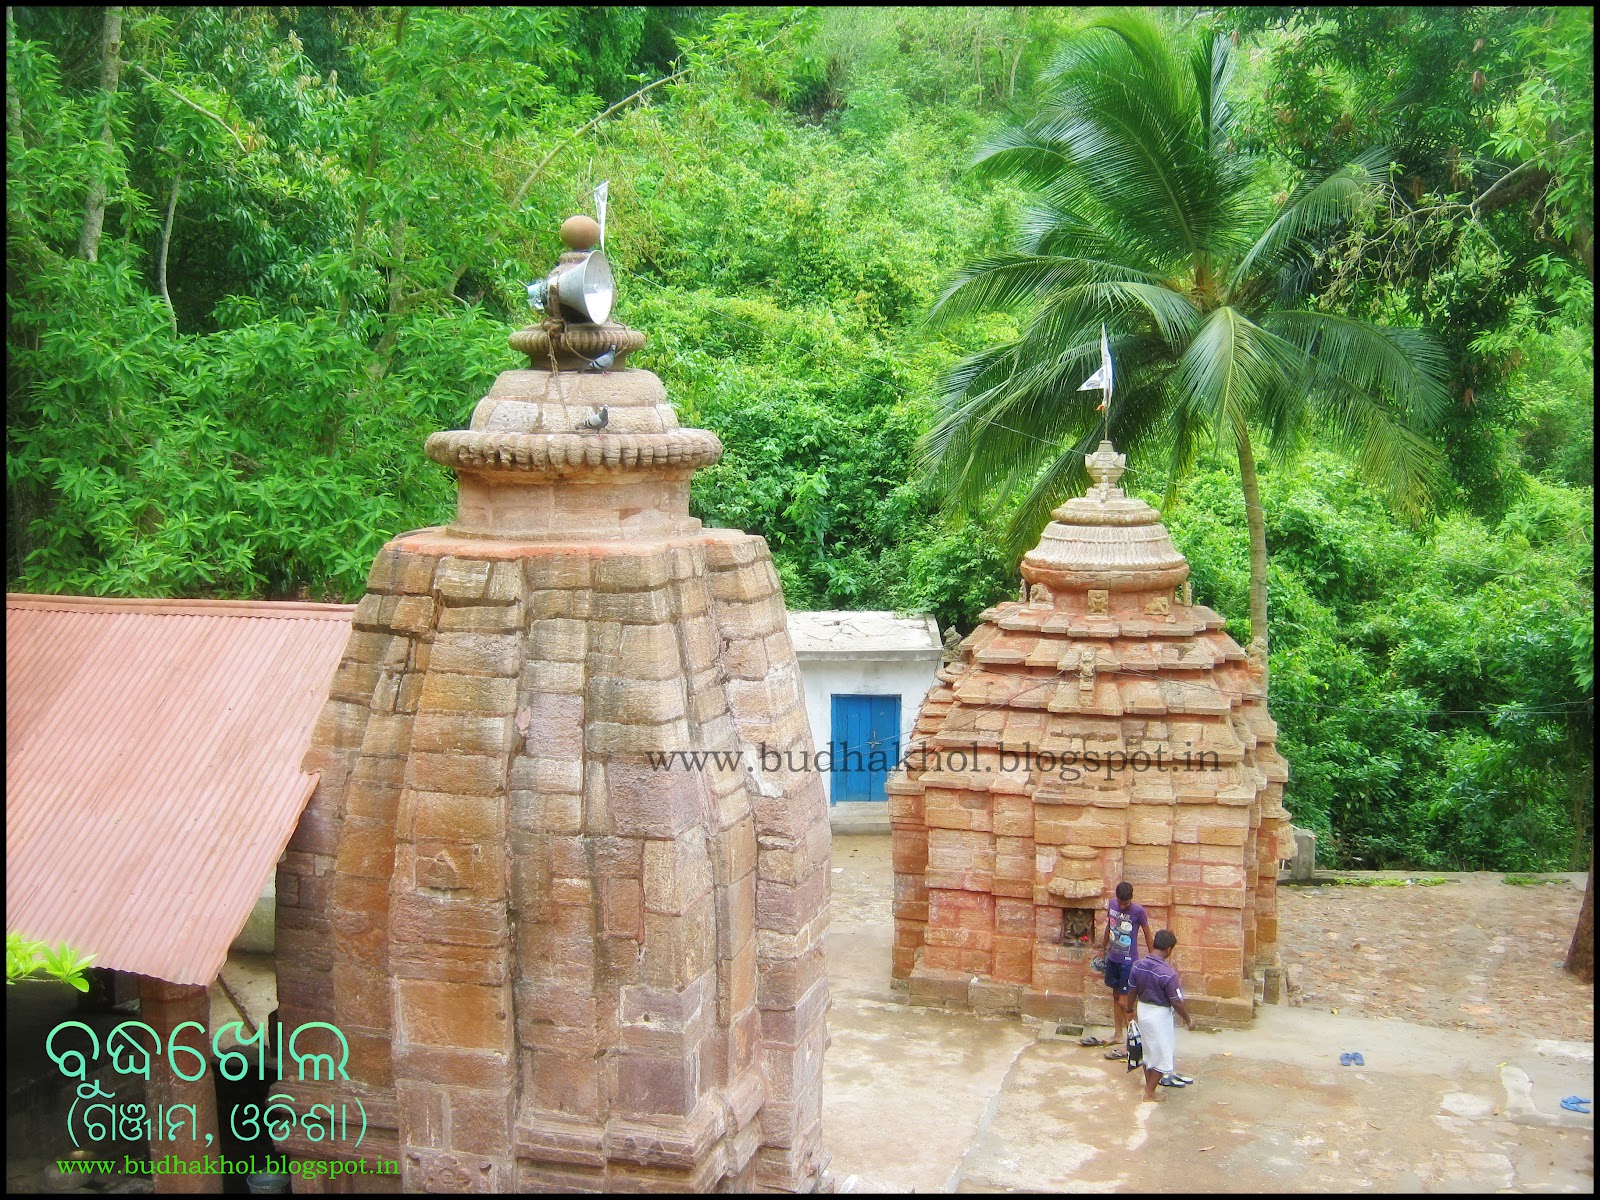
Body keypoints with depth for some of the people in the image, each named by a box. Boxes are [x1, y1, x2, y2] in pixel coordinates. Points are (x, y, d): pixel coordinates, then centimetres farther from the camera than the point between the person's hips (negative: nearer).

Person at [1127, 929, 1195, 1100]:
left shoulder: (1138, 965, -7)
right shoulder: (1168, 973, -26)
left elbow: (1132, 991, 4)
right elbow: (1176, 1002, -19)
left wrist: (1131, 1010, 21)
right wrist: (1188, 1020, -3)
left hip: (1143, 1009, 6)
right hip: (1159, 1015, -6)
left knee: (1148, 1049, 23)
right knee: (1161, 1055, 9)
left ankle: (1149, 1084, 36)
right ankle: (1150, 1093, 15)